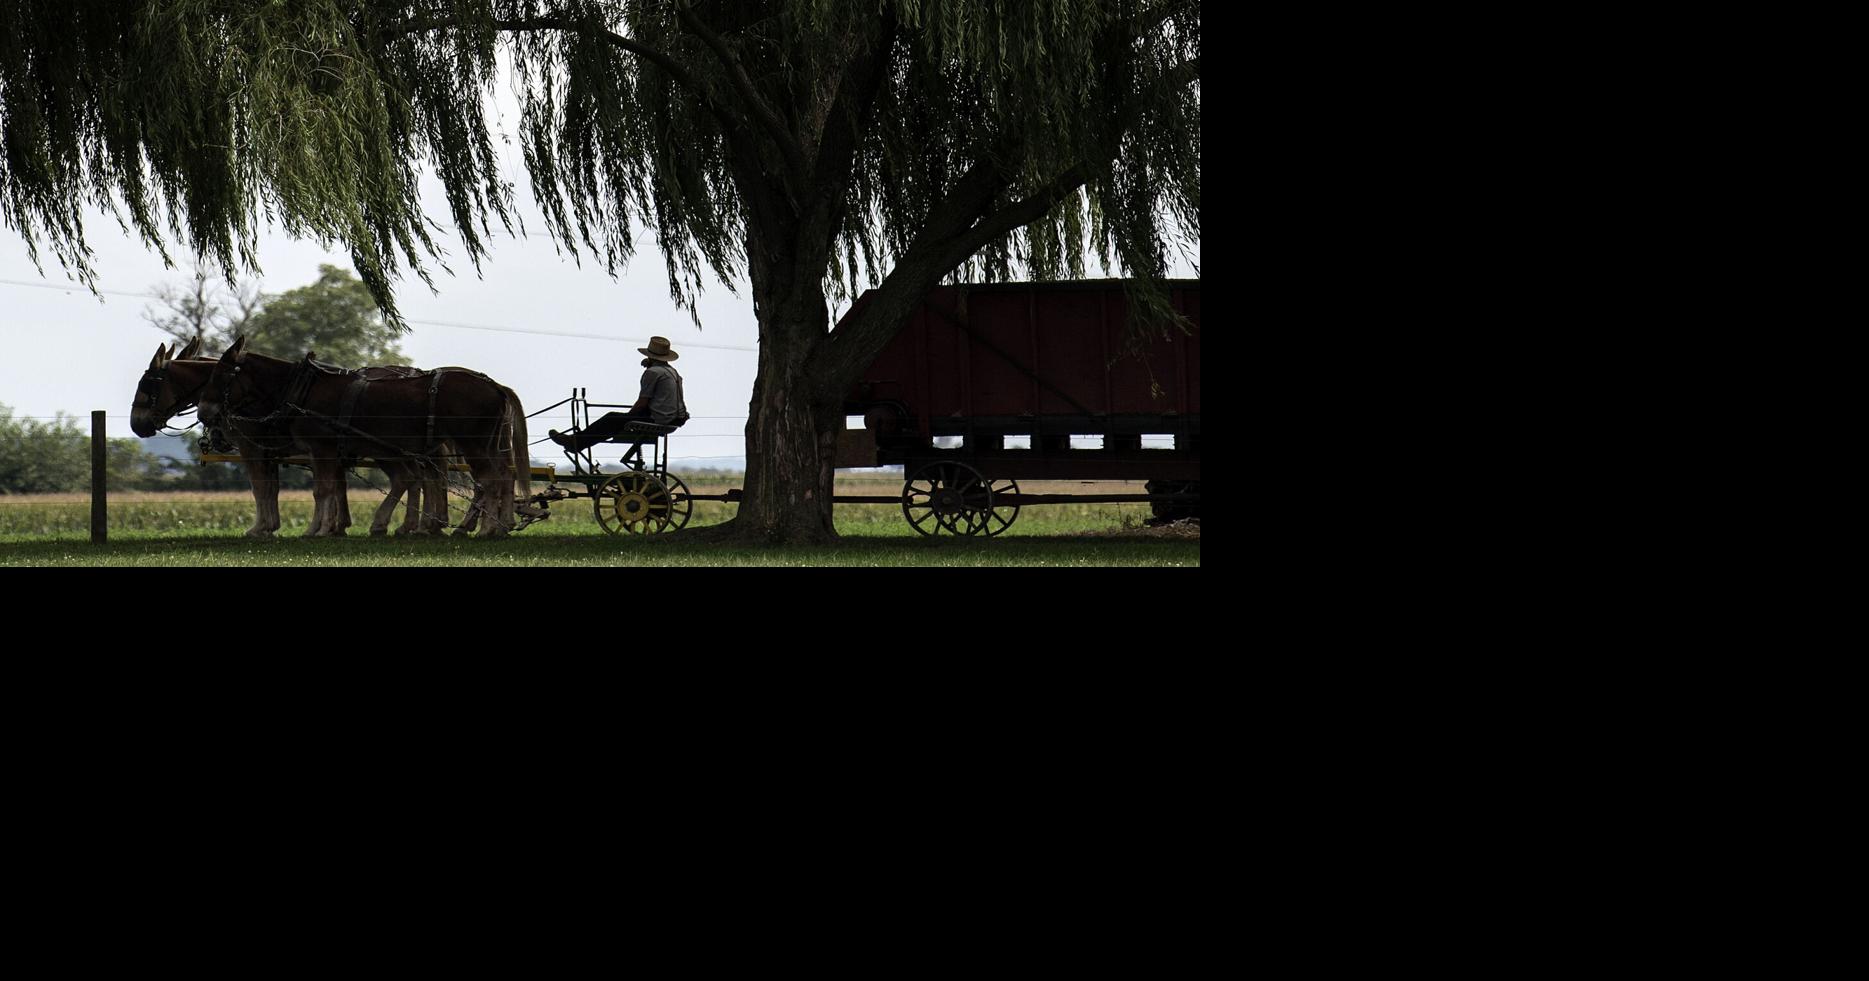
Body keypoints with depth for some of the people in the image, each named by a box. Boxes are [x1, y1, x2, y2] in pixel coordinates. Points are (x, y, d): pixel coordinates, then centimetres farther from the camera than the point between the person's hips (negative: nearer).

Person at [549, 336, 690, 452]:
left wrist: (628, 415, 5)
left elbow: (642, 402, -12)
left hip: (657, 421, -9)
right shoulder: (672, 371, 17)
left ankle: (576, 442, 7)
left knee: (611, 420, 1)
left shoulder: (652, 372, -13)